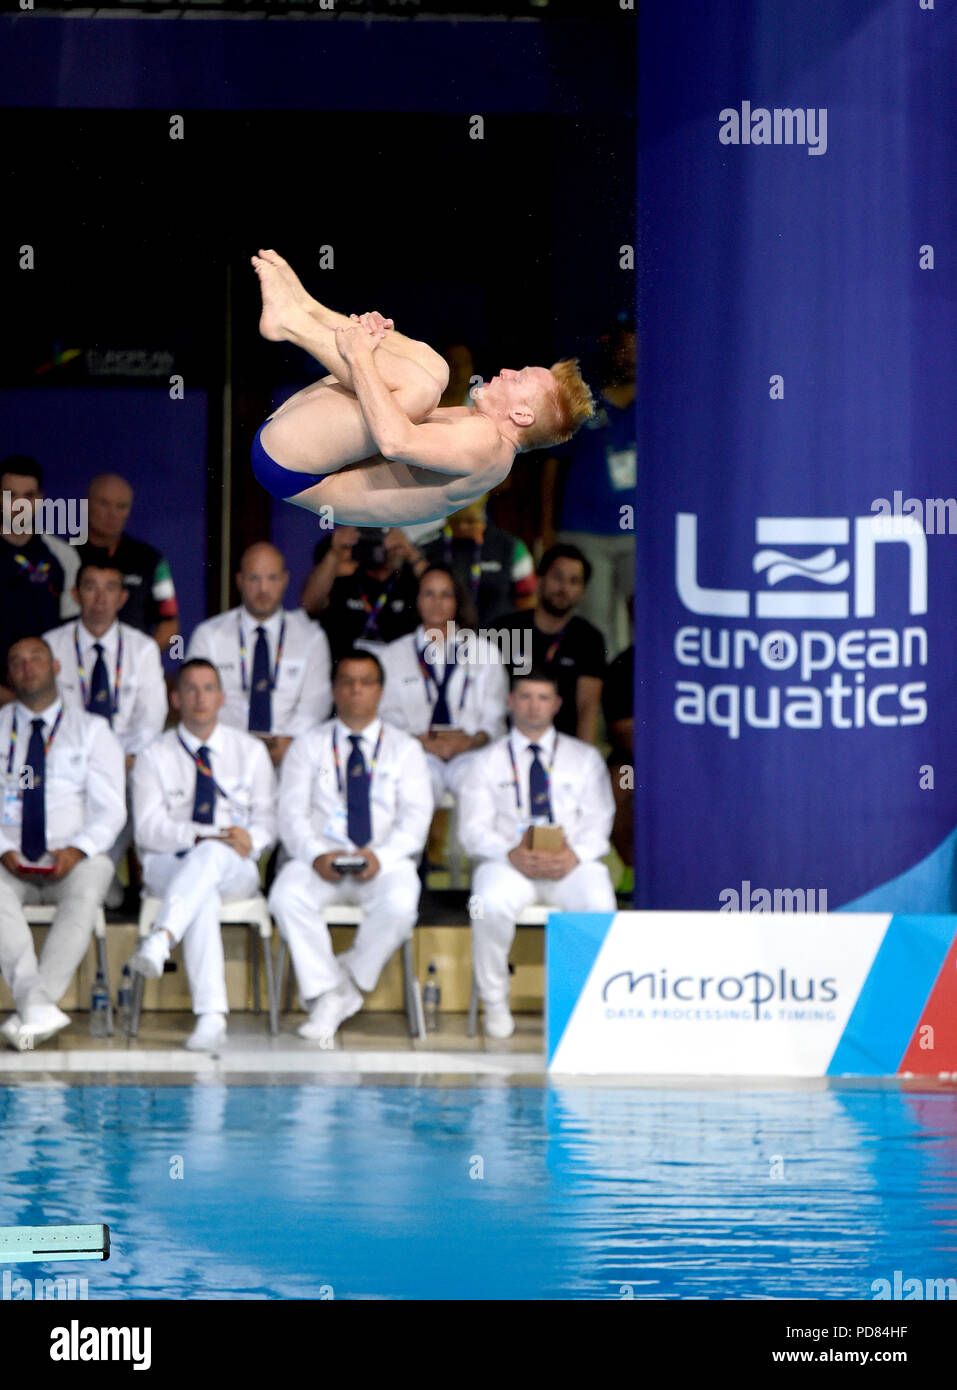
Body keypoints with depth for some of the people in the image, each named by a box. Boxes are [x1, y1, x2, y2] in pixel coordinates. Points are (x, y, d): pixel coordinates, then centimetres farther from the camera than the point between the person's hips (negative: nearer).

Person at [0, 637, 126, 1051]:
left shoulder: (91, 730, 13)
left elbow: (110, 810, 5)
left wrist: (77, 850, -15)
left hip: (72, 861, -1)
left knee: (92, 877, -37)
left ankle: (38, 1001, -43)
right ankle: (37, 1010, -46)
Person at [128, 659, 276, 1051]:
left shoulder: (250, 751, 13)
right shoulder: (155, 756, 7)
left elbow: (268, 818, 6)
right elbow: (149, 828, -4)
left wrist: (251, 838, -18)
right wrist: (204, 836, -20)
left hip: (235, 870, 1)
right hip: (168, 868, -1)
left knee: (212, 855, -38)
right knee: (203, 898, -37)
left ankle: (160, 940, -56)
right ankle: (211, 1015, -47)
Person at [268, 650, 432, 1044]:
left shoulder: (404, 749, 14)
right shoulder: (308, 748, 15)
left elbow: (415, 817, 2)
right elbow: (292, 813, 4)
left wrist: (381, 856, -17)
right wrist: (316, 854, -18)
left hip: (385, 861, -1)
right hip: (319, 858, 1)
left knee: (399, 905, -35)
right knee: (287, 897, -33)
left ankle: (349, 982, -13)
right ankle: (325, 996, -22)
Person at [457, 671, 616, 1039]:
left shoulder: (584, 758, 16)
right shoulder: (488, 761, 14)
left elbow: (598, 823, 7)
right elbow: (474, 828, 4)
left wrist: (575, 855, -15)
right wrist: (511, 855, -17)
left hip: (571, 864, 0)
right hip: (508, 863, 0)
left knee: (599, 904, -33)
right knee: (491, 904, -35)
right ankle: (495, 1004, -17)